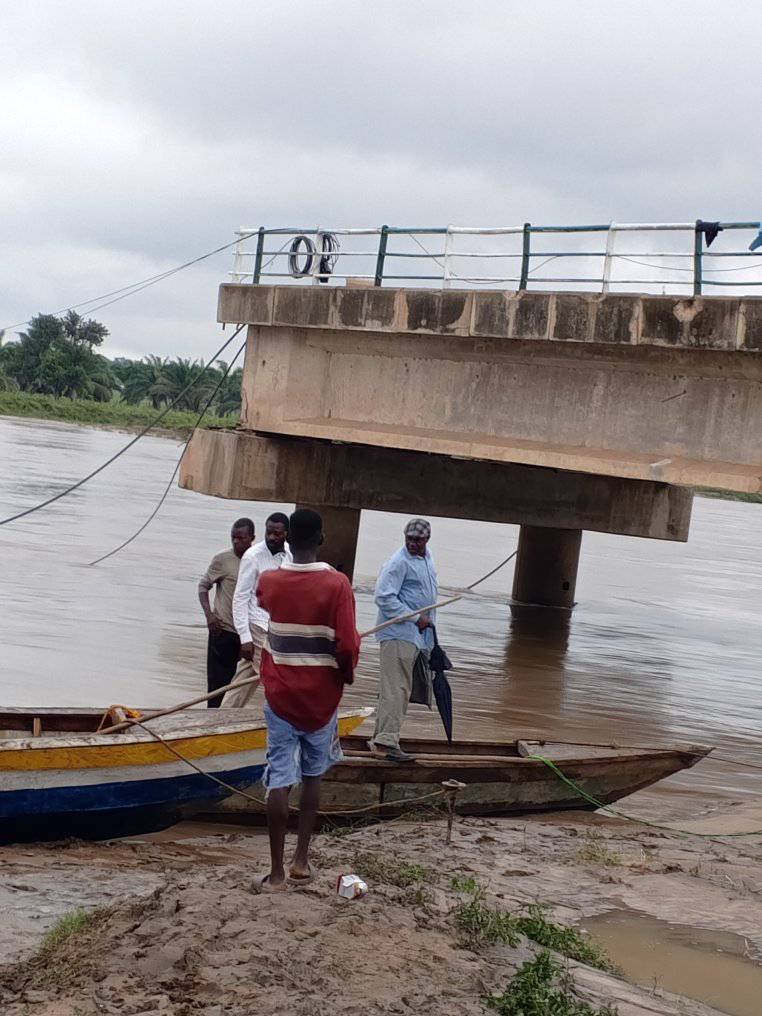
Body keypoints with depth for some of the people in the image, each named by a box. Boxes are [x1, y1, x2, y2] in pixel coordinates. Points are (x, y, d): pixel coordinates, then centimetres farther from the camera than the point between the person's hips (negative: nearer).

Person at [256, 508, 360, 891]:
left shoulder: (268, 582, -4)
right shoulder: (337, 584, -14)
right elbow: (346, 647, -17)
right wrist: (346, 674, 3)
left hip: (280, 696, 1)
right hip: (321, 698, -1)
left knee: (279, 780, 1)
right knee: (312, 777, 17)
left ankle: (277, 871, 0)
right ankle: (301, 859, 20)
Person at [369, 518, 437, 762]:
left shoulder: (426, 558, 14)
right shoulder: (399, 562, -15)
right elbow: (384, 597, -20)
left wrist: (427, 621, 22)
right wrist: (416, 618, -19)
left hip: (416, 634, 9)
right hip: (398, 634, -9)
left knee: (399, 689, 13)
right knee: (396, 689, -12)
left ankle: (380, 738, 20)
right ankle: (386, 742, -13)